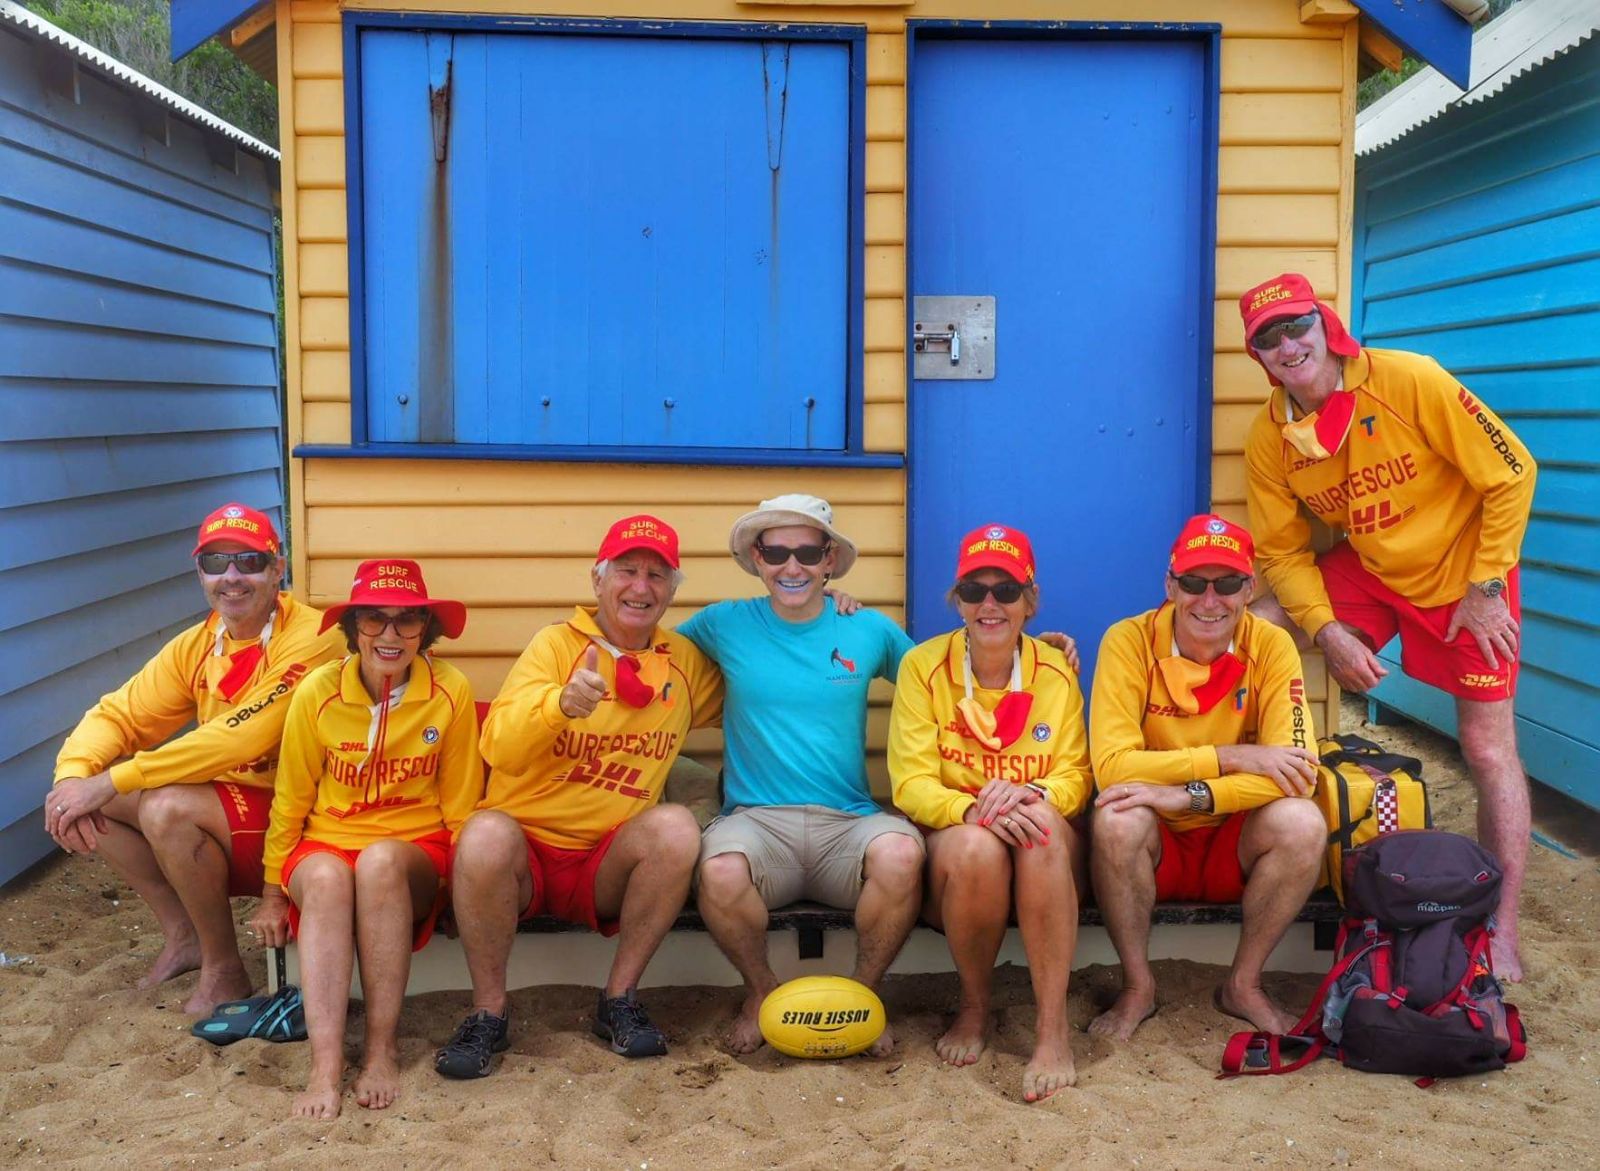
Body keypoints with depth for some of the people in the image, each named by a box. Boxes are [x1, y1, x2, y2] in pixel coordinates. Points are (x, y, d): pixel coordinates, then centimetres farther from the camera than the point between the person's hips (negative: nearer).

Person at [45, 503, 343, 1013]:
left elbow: (240, 740, -28)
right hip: (219, 806, 8)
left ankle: (224, 969, -8)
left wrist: (112, 781, -28)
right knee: (87, 791, -4)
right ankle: (183, 935, 7)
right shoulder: (196, 646, 6)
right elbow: (116, 716, 4)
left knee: (167, 808, -29)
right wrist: (74, 776, -19)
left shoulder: (309, 639, -19)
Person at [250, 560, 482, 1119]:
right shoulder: (318, 691, -5)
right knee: (327, 877, -35)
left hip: (414, 852, -1)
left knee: (379, 862, -36)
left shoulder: (451, 691, -6)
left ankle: (382, 1047, -26)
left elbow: (459, 805, 2)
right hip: (326, 845, 1)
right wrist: (273, 892, 8)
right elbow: (290, 801, 4)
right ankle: (325, 1065, -37)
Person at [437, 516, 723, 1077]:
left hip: (607, 864, 2)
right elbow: (499, 751, -14)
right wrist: (561, 702, -36)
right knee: (485, 834, -34)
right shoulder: (557, 643, -2)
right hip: (523, 853, -2)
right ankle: (489, 1011, -16)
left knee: (677, 827, -27)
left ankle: (619, 997, -13)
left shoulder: (685, 662, 9)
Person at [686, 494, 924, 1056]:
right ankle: (761, 989, 1)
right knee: (721, 870, -34)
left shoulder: (870, 630, 10)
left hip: (849, 821, 1)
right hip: (757, 819, 0)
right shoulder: (725, 625, 9)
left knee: (901, 854, -34)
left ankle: (865, 989, -2)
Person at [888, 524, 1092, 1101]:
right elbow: (910, 783, -10)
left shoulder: (1056, 670, 2)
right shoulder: (923, 665, -4)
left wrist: (1030, 794, -25)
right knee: (977, 846, -37)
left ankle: (1053, 1029, -31)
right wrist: (974, 809, -31)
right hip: (951, 842, -1)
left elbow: (1075, 775, -1)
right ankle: (973, 1009, -9)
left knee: (1041, 824, -34)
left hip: (1046, 859, 1)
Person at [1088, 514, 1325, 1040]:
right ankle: (1138, 986, -8)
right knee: (1116, 819, -33)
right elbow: (1111, 765, -24)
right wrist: (1231, 758, -27)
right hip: (1155, 846, -1)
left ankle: (1243, 985, -4)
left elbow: (1297, 769, -21)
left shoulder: (1271, 646, -10)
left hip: (1235, 845, 2)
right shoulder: (1129, 641, -14)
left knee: (1303, 823, -27)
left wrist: (1188, 794, -31)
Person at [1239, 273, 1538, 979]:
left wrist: (1485, 588, -16)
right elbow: (1282, 550, -3)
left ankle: (1503, 934, 5)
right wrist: (1327, 632, -17)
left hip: (1464, 575, -4)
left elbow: (1512, 473, -17)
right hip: (1367, 571, 4)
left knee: (1489, 749, -4)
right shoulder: (1269, 438, -11)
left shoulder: (1410, 382, -24)